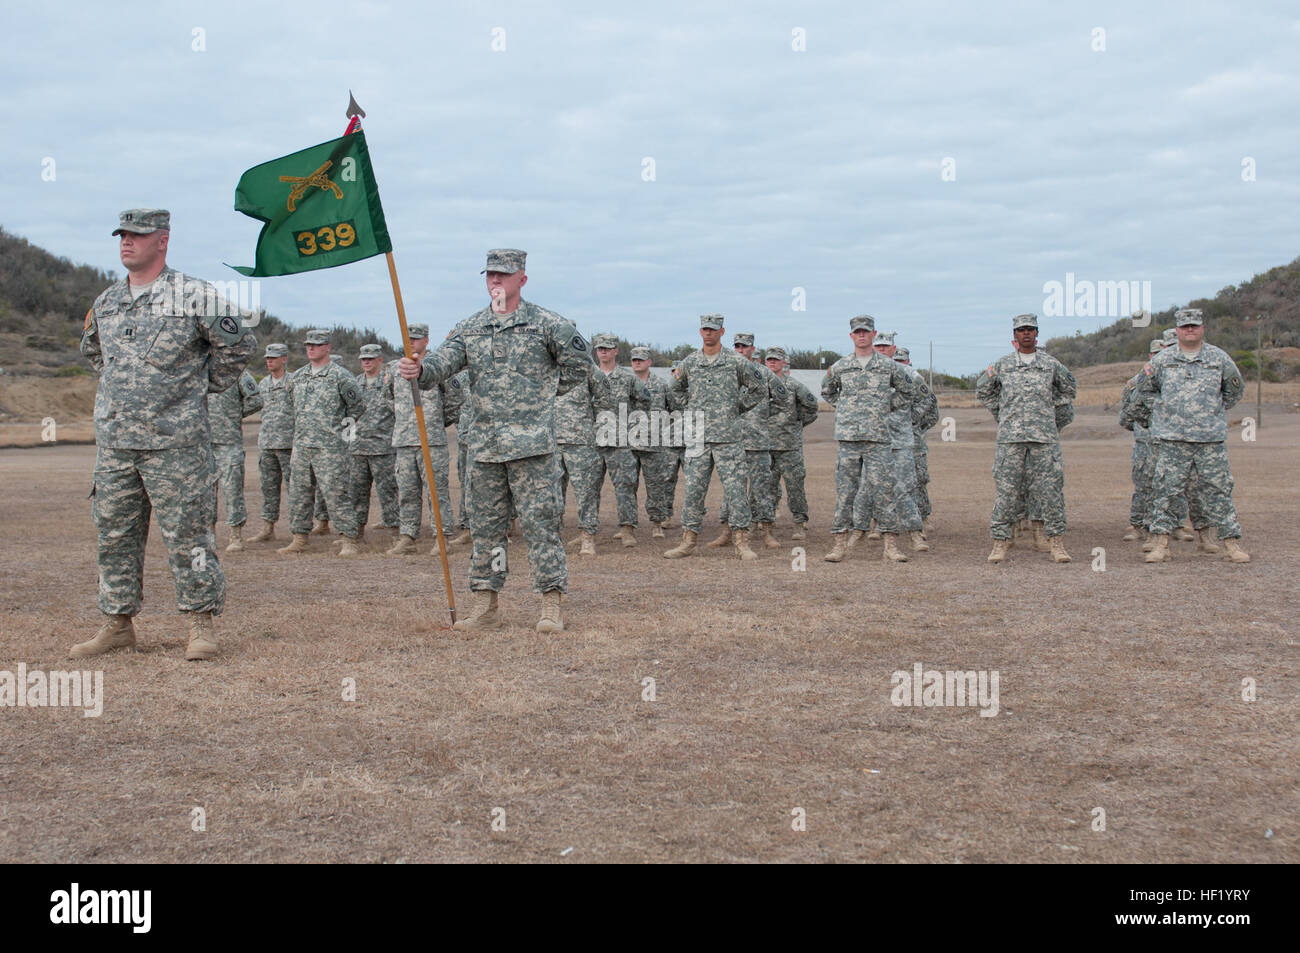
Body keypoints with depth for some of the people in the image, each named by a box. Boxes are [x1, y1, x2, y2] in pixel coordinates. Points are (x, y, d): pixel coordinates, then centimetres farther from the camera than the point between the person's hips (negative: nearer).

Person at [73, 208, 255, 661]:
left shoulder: (193, 295, -5)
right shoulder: (105, 302, 12)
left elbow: (239, 344, 1)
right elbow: (91, 350, 32)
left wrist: (205, 386, 4)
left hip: (175, 441, -6)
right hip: (113, 440, 6)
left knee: (187, 532, -3)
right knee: (114, 534, 9)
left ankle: (201, 623, 6)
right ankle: (117, 623, 19)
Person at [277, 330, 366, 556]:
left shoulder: (339, 376, -5)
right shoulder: (297, 376, 13)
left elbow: (358, 405, 2)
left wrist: (344, 425, 4)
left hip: (330, 448, -6)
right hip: (300, 446, 7)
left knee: (336, 495, -8)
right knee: (298, 495, 10)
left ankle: (350, 542, -4)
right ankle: (299, 540, 19)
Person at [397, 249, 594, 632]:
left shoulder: (545, 323, 1)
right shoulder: (468, 328, 12)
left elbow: (579, 358, 8)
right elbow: (444, 362, -2)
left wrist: (548, 391, 6)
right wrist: (419, 371, -23)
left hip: (531, 442, -5)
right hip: (483, 444, 5)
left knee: (540, 521, -6)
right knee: (485, 524, 9)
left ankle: (551, 607, -1)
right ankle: (485, 608, 17)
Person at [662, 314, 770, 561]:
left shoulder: (736, 361, 0)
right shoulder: (689, 362, 7)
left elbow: (759, 390, 9)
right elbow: (677, 389, 25)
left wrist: (737, 409, 5)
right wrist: (690, 411, 12)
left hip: (728, 437, -2)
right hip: (698, 437, 2)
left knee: (735, 488, -3)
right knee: (693, 489, 4)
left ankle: (742, 543, 2)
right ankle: (688, 541, 11)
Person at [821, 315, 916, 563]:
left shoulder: (889, 366, 6)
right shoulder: (840, 366, 8)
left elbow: (908, 392, 19)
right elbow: (827, 391, 25)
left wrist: (887, 407, 10)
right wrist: (843, 407, 13)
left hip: (878, 438, -1)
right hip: (847, 438, 1)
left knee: (883, 491, -3)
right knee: (845, 491, 2)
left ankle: (890, 545, 1)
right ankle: (840, 543, 7)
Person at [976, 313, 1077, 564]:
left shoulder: (1051, 364, 9)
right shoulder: (1001, 365, 7)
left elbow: (1069, 388, 26)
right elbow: (982, 390, 21)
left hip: (1045, 437, 1)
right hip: (1010, 437, -1)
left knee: (1051, 489, 0)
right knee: (1006, 490, -2)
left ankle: (1057, 545, 7)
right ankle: (999, 544, 3)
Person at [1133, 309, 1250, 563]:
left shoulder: (1219, 358, 7)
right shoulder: (1162, 360, 6)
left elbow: (1236, 389, 19)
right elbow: (1145, 388, 19)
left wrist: (1215, 411, 13)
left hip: (1211, 438, 0)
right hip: (1171, 438, 0)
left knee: (1217, 489, 2)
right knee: (1165, 489, -2)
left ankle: (1231, 541, 9)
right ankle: (1160, 543, 3)